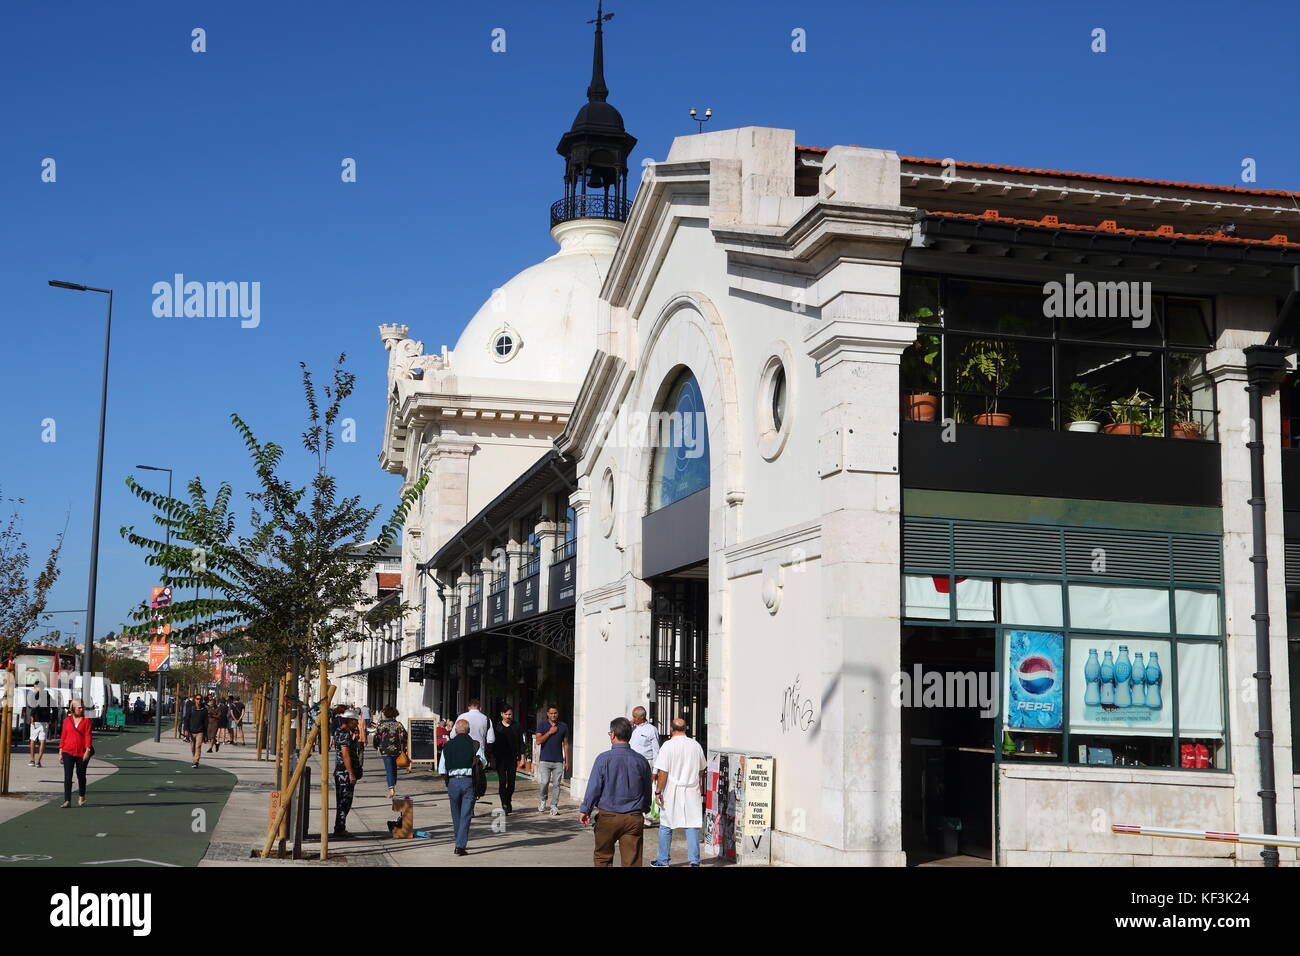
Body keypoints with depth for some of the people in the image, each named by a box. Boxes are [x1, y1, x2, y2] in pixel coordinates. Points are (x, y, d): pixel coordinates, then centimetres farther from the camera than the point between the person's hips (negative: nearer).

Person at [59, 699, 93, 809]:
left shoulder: (86, 720, 0)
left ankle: (81, 798, 29)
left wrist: (88, 750, -15)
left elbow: (88, 735, -5)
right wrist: (60, 750, 8)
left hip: (82, 752, -1)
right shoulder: (67, 720, 7)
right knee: (67, 776, -5)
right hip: (68, 752, 1)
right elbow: (63, 735, 10)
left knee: (81, 775, 10)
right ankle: (67, 801, -4)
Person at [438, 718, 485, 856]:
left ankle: (460, 844, 27)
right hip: (469, 781, -2)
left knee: (456, 815, 16)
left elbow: (441, 770, 2)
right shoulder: (475, 744, 0)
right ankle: (460, 846, -10)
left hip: (453, 782, 2)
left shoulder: (448, 745, 5)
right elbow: (484, 763, 0)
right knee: (466, 815, -1)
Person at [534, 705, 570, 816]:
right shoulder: (542, 725, 4)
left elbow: (565, 744, 13)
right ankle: (542, 800, 16)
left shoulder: (563, 726, 9)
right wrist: (550, 732, -11)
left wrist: (567, 761, 9)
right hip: (545, 760, -2)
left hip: (558, 761, 2)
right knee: (544, 782, -11)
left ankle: (554, 807, 4)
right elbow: (538, 741, -5)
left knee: (556, 784, -1)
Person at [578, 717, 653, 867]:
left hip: (608, 816, -2)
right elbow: (647, 791, 13)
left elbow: (594, 787, -9)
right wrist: (644, 809, 29)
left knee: (602, 857, 15)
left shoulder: (604, 758, -10)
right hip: (634, 818, 2)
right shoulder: (641, 760, 2)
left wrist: (585, 810, 2)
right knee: (632, 860, 2)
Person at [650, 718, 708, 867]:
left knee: (666, 826, 10)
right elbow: (702, 769, 15)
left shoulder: (668, 746, -11)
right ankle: (694, 860, 0)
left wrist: (658, 791, -7)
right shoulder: (696, 745, 3)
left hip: (672, 792, -3)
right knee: (692, 826, 4)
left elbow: (663, 772, -14)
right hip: (692, 791, 3)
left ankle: (662, 860, 18)